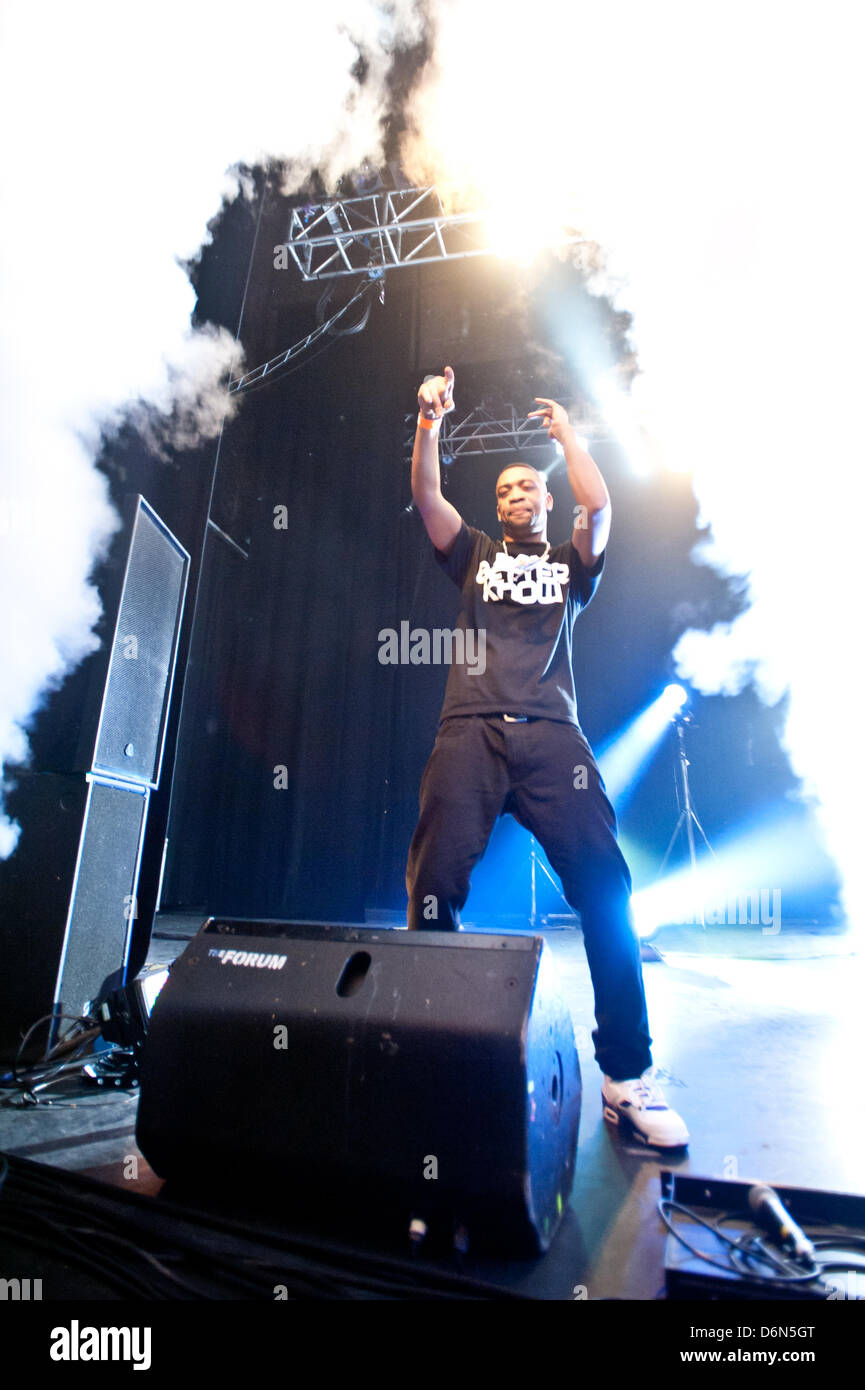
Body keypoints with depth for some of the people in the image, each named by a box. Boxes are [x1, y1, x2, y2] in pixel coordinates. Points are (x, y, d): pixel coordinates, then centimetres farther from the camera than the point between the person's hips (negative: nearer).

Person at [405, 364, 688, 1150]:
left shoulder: (571, 565, 26)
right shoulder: (474, 555, 27)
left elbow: (599, 505, 8)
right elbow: (427, 496, 14)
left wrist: (564, 431, 17)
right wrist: (430, 422, 3)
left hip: (551, 731, 0)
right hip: (471, 729, 1)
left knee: (605, 885, -15)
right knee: (435, 885, -15)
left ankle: (627, 1077, -7)